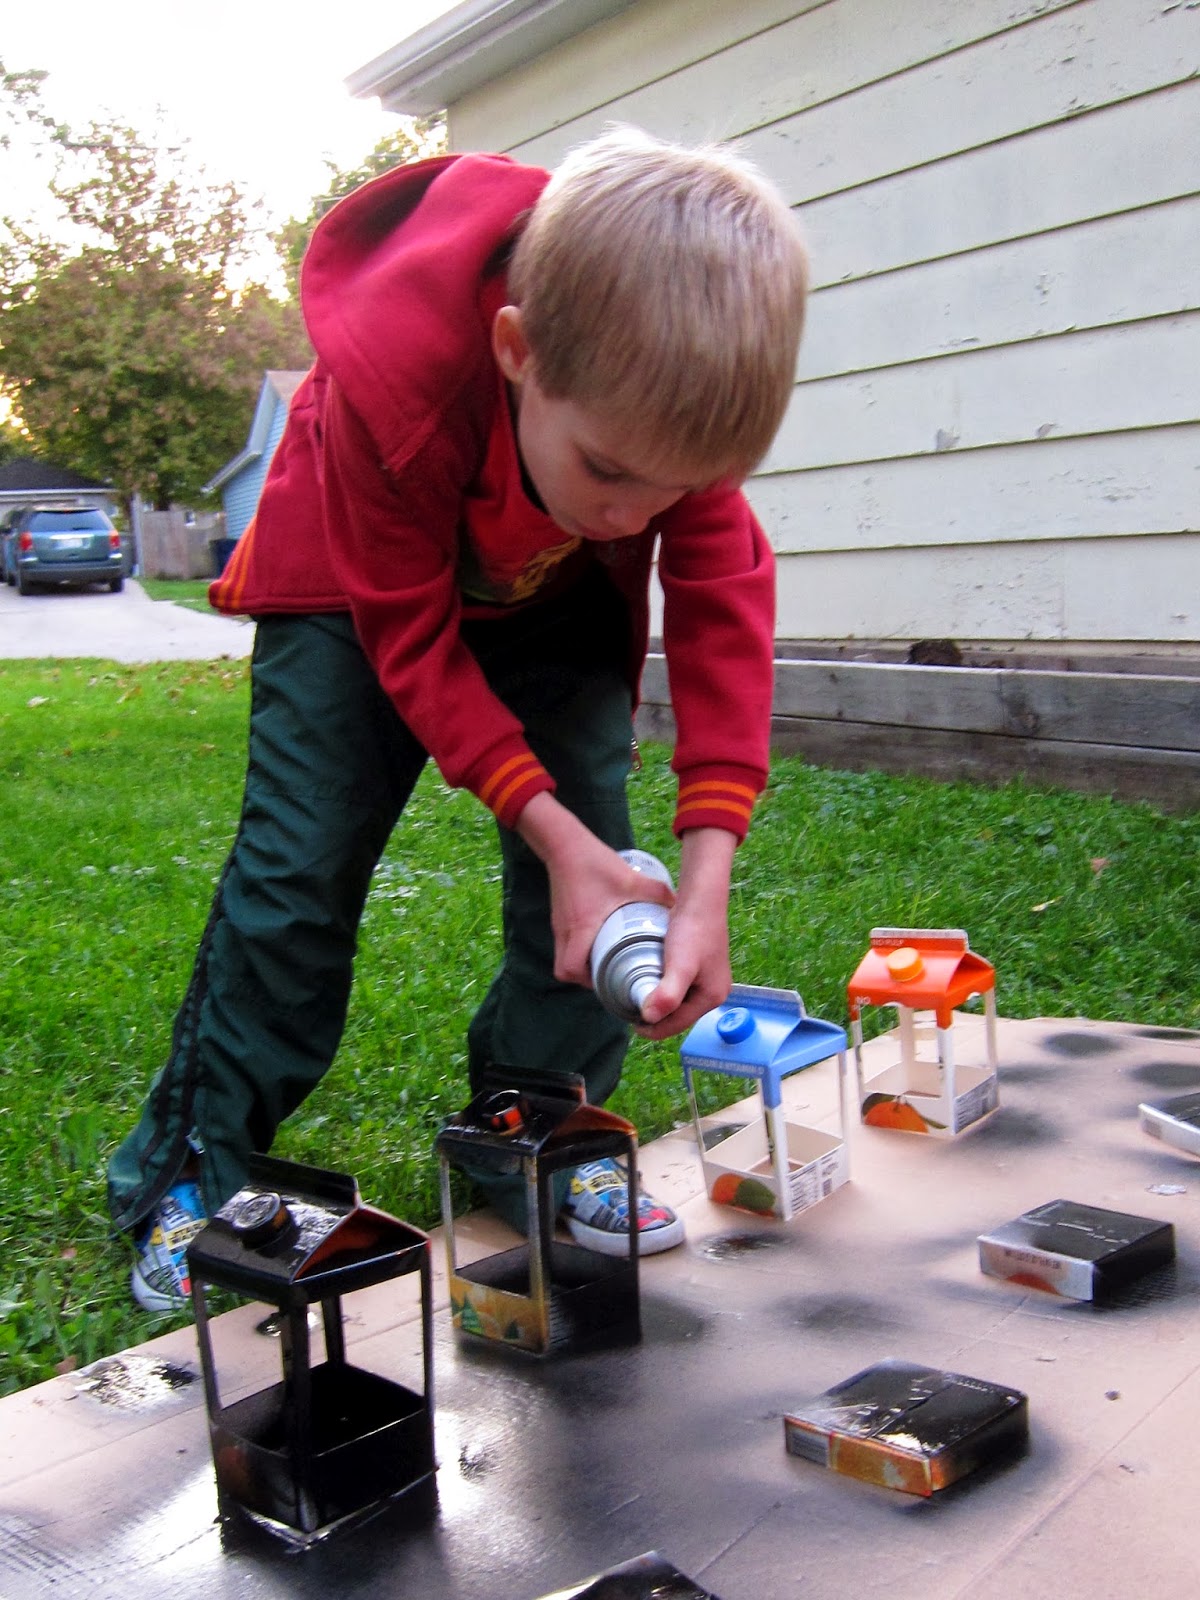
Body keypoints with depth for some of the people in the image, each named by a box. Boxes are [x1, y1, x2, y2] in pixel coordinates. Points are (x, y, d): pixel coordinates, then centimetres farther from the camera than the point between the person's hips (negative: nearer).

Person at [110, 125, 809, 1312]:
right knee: (298, 864, -9)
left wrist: (707, 872, -37)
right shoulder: (390, 370, -40)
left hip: (559, 600, 3)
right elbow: (411, 631, -29)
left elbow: (723, 607, -27)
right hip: (362, 576, -3)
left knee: (593, 852, -8)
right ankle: (190, 1179, 4)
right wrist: (547, 828, -35)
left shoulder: (676, 392, -30)